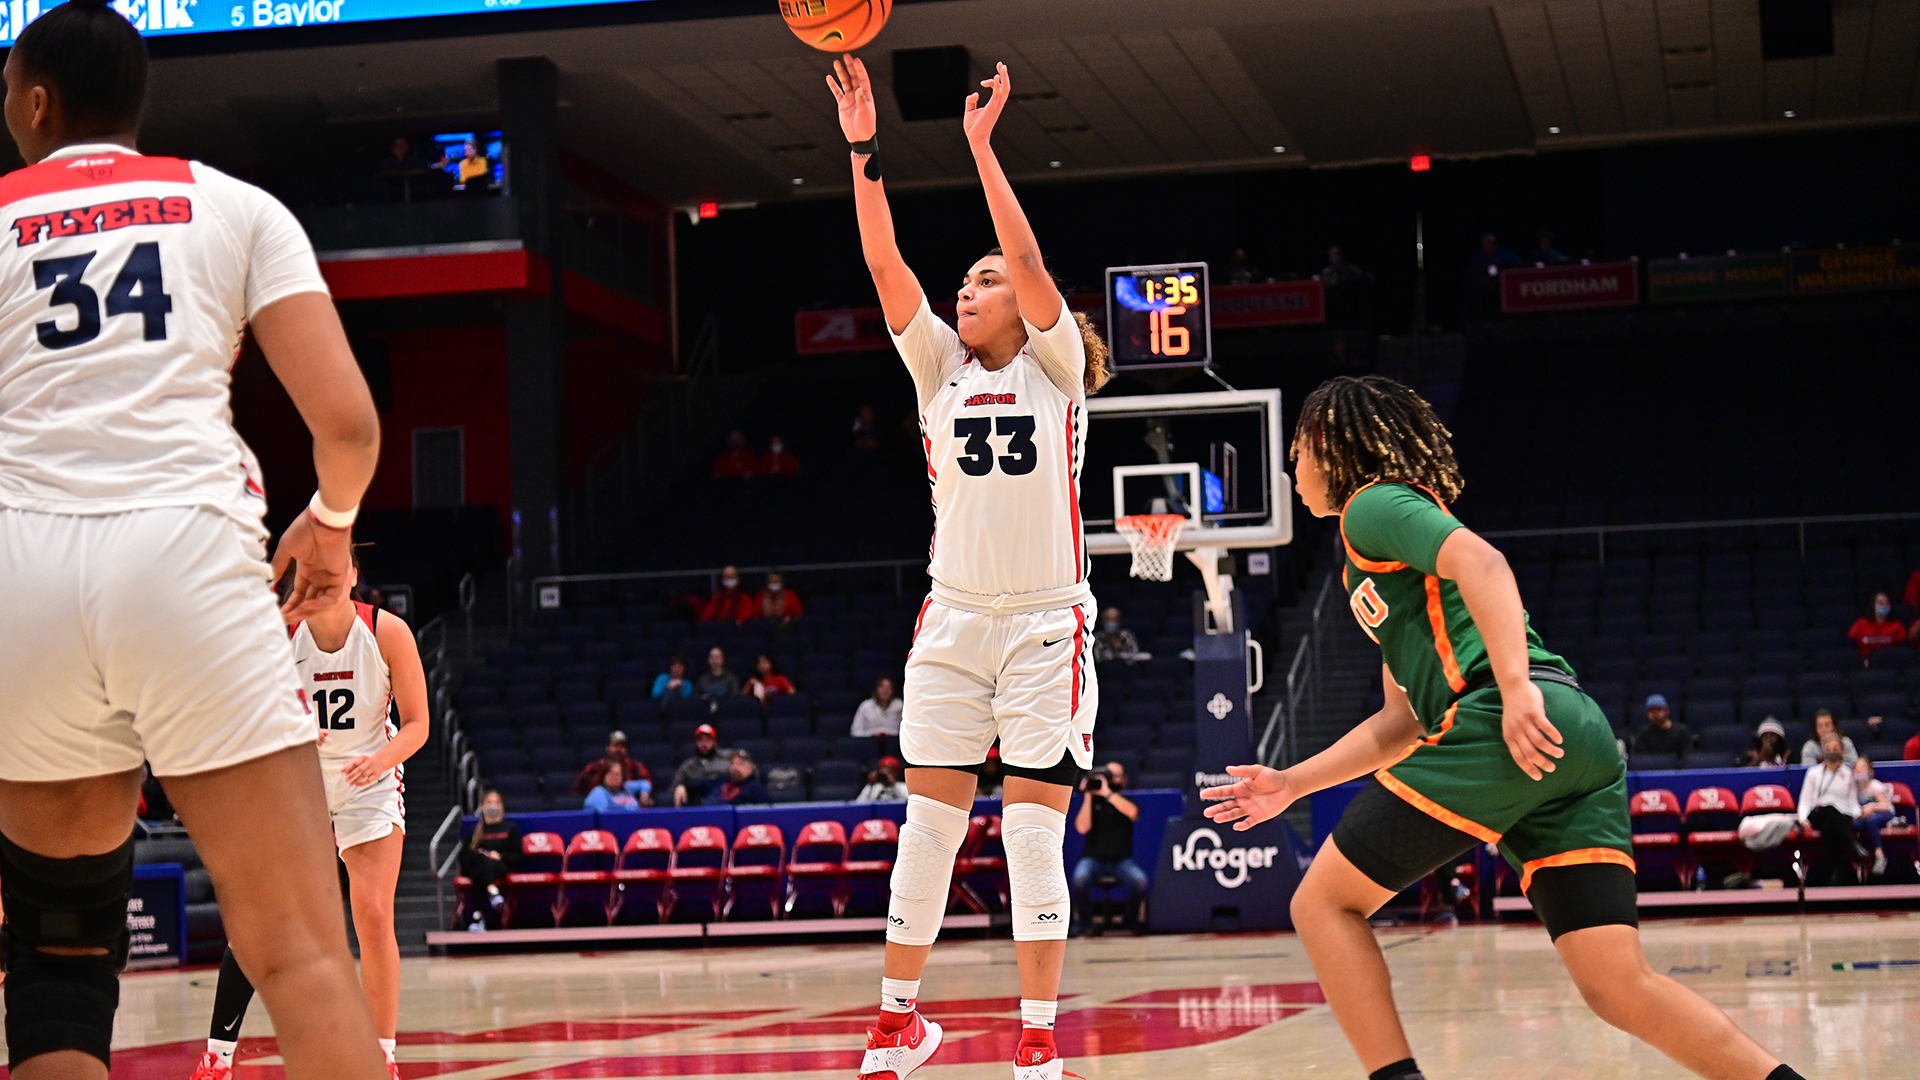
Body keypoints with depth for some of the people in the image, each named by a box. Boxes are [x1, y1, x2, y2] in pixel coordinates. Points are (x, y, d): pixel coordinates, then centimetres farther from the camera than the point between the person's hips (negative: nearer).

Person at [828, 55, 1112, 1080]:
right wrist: (863, 152, -12)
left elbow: (1030, 260, -15)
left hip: (1045, 625, -3)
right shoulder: (940, 366, 8)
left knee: (1033, 836, -4)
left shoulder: (1054, 367, 0)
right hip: (951, 621, 3)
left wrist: (981, 144, -17)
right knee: (927, 825, 3)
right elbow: (888, 270, -4)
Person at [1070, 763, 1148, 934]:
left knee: (1141, 881, -30)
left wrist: (1106, 792, -19)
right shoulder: (1092, 802, 9)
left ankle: (1130, 918, -1)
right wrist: (1088, 795, -8)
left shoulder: (1127, 802, 8)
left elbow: (1132, 813, -18)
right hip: (1094, 858, 0)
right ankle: (1081, 919, -9)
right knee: (1080, 878, -34)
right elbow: (1082, 828, -8)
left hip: (1121, 860, 0)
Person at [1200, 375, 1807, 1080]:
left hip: (1508, 727, -9)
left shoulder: (1375, 503, 8)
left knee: (1323, 903, 2)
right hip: (1582, 740, 9)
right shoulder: (1383, 565, 35)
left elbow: (1480, 561, -12)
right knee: (1619, 987, -1)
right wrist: (1292, 783, 38)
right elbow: (1402, 721, 37)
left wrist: (1515, 686, -24)